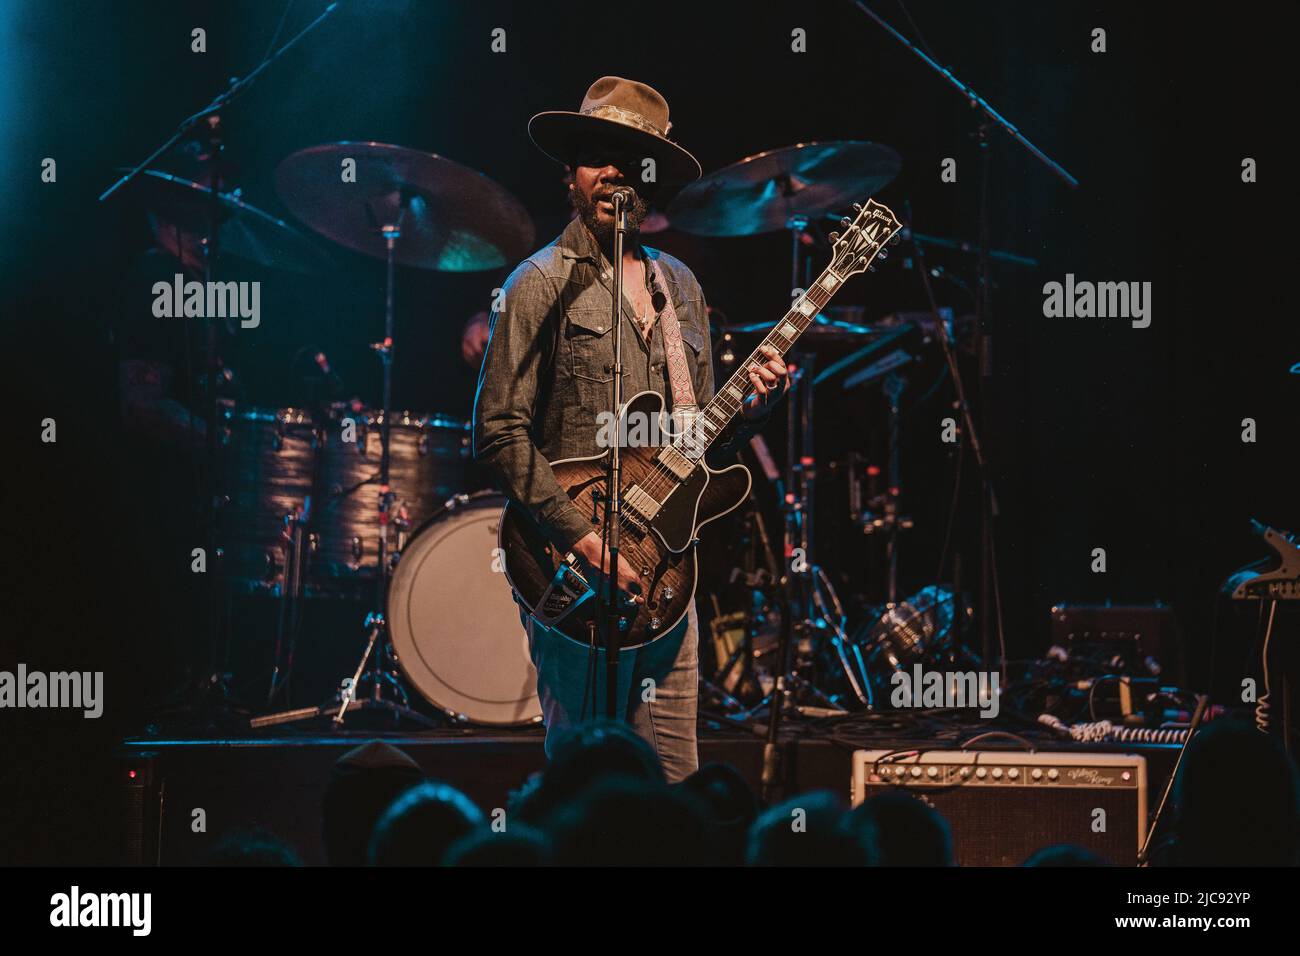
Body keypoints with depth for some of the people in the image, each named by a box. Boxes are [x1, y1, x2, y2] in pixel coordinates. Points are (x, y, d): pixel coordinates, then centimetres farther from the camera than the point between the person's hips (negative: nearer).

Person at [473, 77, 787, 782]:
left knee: (675, 778, 7)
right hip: (575, 571, -6)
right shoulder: (542, 285, -4)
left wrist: (754, 407, 1)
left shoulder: (679, 288, 16)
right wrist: (582, 538, -17)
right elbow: (499, 433, -11)